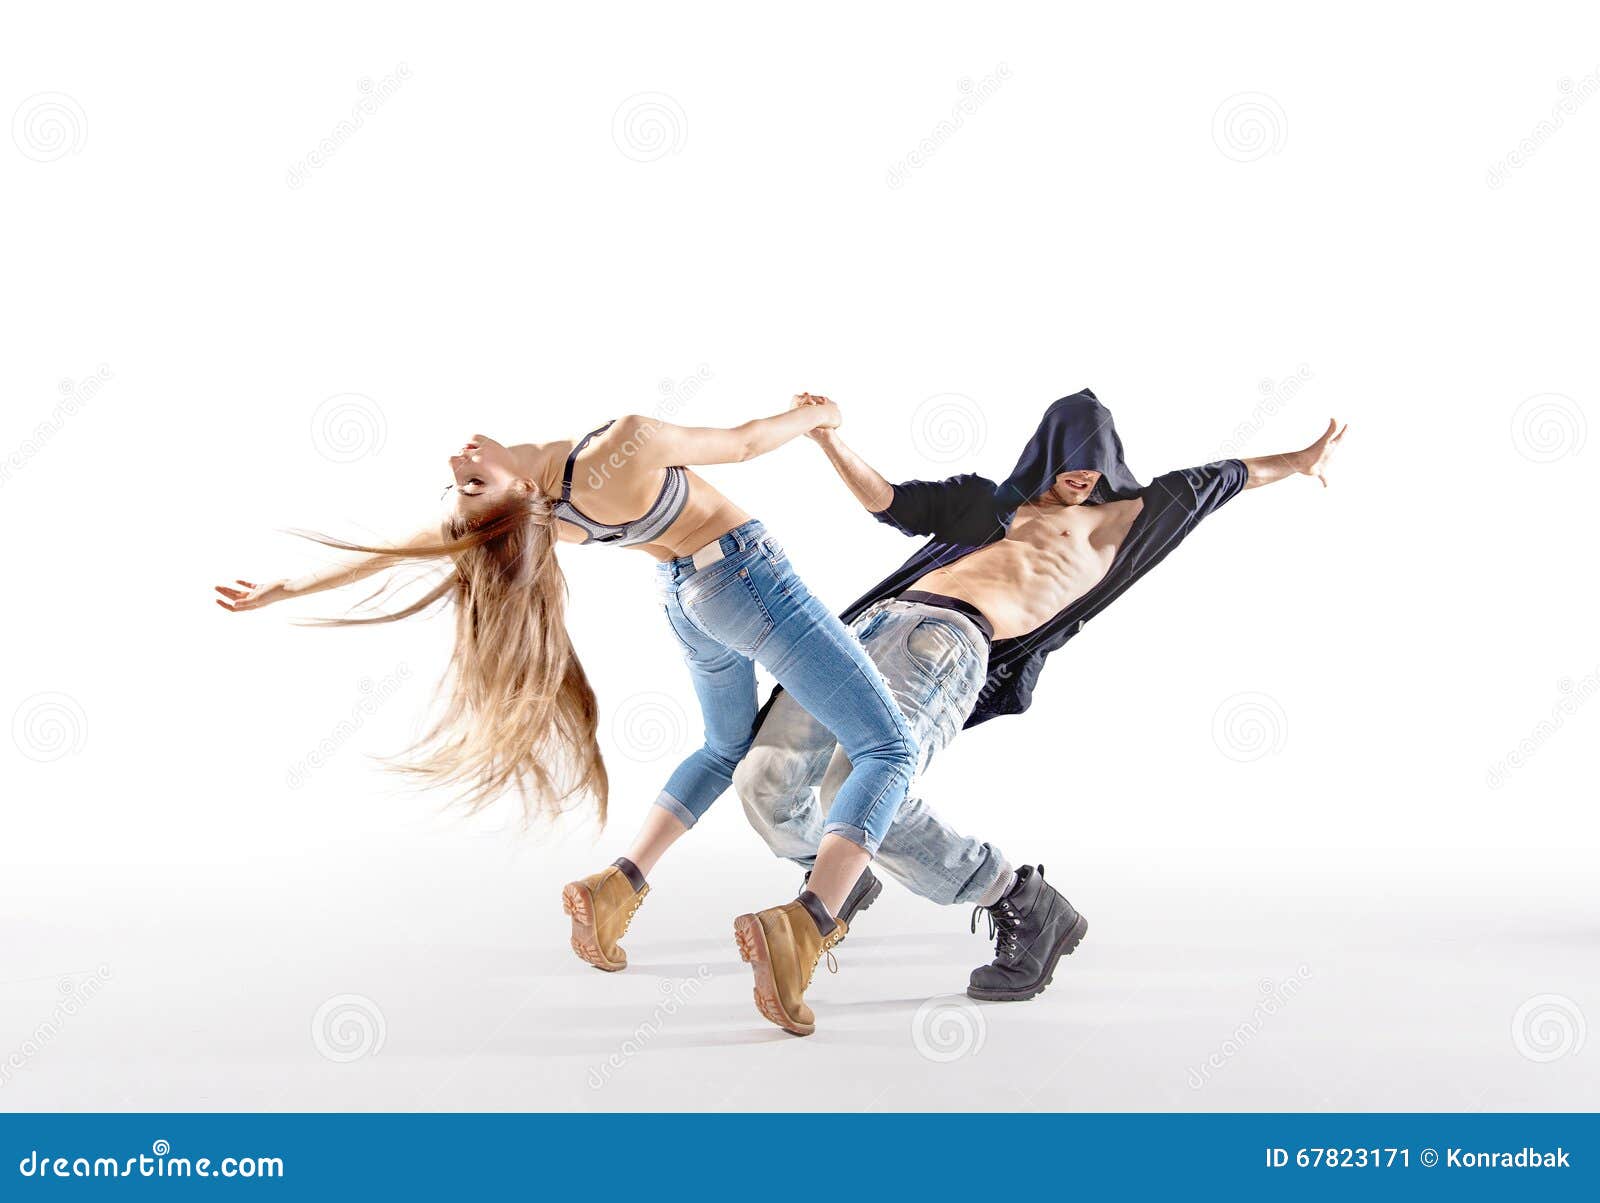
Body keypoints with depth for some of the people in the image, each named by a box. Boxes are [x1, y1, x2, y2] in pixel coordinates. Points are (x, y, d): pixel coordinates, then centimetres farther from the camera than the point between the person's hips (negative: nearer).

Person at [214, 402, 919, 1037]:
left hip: (683, 595, 6)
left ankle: (617, 887, 16)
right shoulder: (621, 449, -32)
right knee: (888, 751, -5)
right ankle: (805, 926, -28)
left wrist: (283, 588, 8)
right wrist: (814, 415, 3)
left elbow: (398, 550, -4)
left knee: (725, 745, 33)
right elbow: (742, 443, -17)